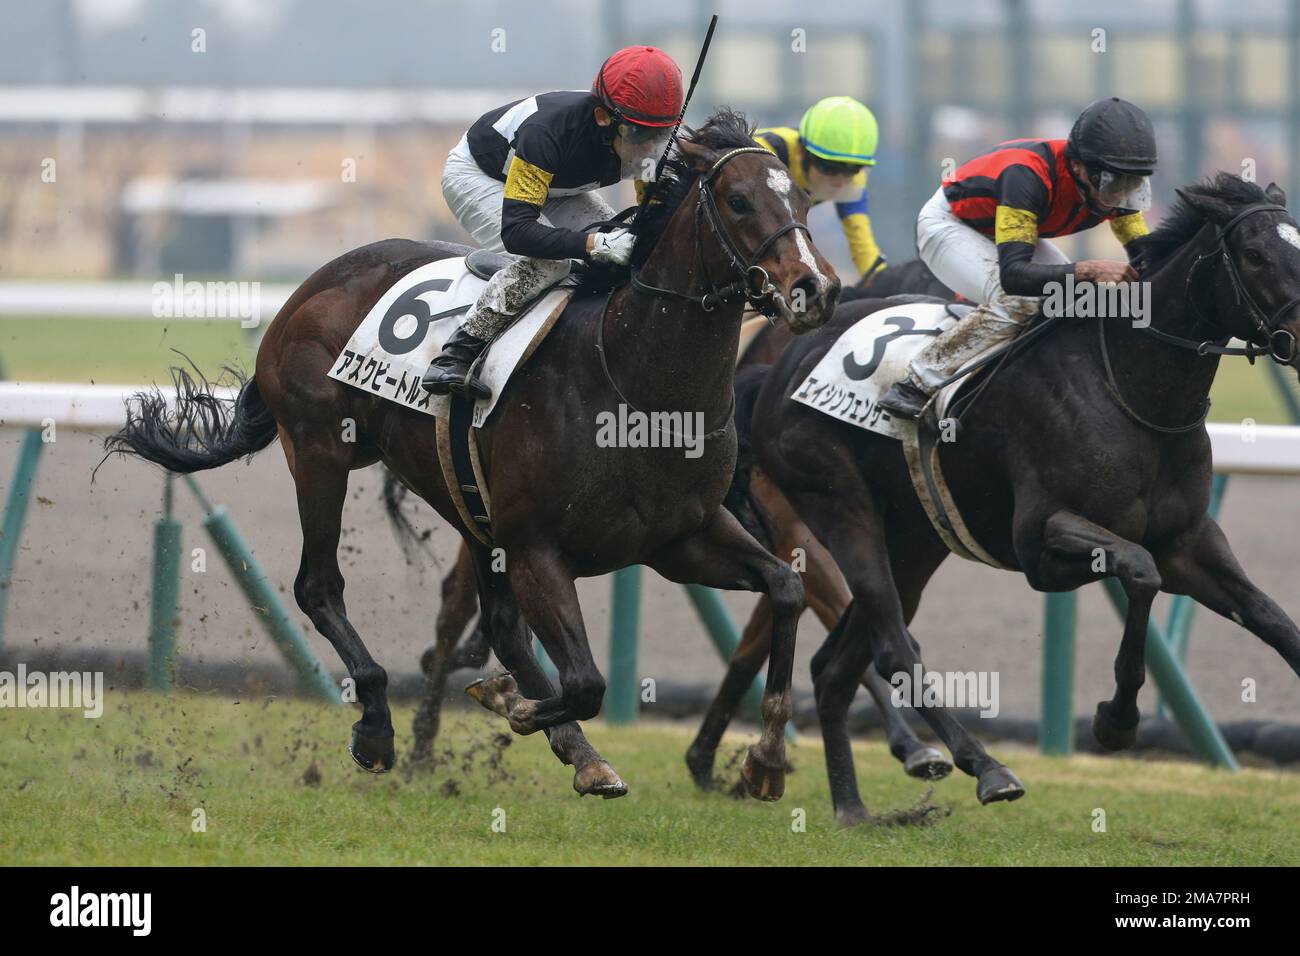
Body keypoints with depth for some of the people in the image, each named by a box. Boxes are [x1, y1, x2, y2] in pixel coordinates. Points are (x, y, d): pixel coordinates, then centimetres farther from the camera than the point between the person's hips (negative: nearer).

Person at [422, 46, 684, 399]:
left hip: (554, 189, 7)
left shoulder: (652, 144, -25)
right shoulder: (546, 131, -43)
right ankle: (453, 358, -27)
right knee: (548, 261, -31)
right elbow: (516, 231, -45)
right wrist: (597, 244, -55)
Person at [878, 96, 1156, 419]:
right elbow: (1013, 274, -48)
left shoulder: (1116, 187, -21)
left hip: (1014, 228, 8)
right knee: (1018, 302, -32)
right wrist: (1088, 271, -61)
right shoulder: (1029, 175, -41)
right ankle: (918, 384, -24)